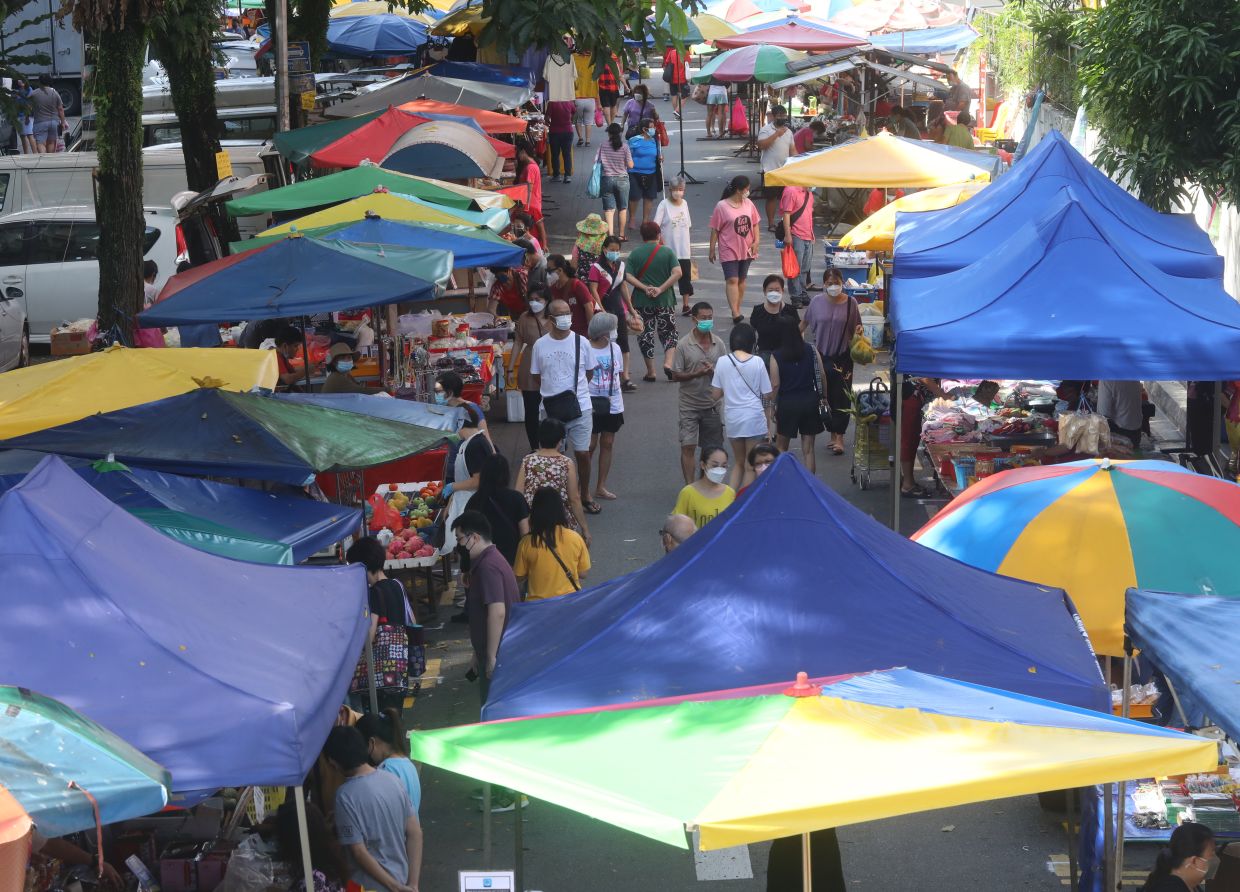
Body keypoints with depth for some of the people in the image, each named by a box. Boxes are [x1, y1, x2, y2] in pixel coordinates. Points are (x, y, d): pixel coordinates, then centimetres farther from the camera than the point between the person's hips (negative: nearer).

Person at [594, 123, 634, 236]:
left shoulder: (603, 146, -7)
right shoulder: (624, 146, -10)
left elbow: (596, 162, -4)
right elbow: (630, 165, -10)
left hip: (607, 179, 0)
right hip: (622, 180, 0)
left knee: (609, 209, 2)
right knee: (622, 208, 15)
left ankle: (610, 234, -10)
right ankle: (621, 235, 22)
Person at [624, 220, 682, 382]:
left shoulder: (635, 253, -1)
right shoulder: (667, 252, -2)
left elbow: (628, 276, -10)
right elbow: (677, 273, -13)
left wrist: (645, 288, -11)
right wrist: (661, 289, -13)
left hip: (642, 301, 0)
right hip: (665, 300, 0)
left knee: (646, 334, 8)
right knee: (668, 332, 13)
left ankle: (650, 372, 8)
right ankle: (668, 363, -6)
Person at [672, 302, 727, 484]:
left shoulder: (718, 344, 3)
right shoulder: (683, 345, -7)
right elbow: (676, 375, -6)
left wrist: (713, 371, -15)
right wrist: (697, 374, -22)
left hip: (712, 404, 4)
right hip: (690, 405, -4)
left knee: (711, 447, 10)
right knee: (688, 447, -9)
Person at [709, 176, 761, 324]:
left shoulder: (748, 204, 4)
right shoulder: (722, 207, -12)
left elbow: (755, 224, 13)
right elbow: (715, 230, -8)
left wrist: (756, 241, -1)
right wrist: (712, 250, -5)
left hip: (746, 250, 6)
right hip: (729, 251, -6)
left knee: (741, 280, 12)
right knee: (732, 280, -12)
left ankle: (737, 311, 23)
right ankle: (736, 314, -20)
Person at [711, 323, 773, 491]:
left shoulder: (723, 362, -3)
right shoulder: (758, 362, -7)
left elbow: (716, 394, 1)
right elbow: (767, 395, -4)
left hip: (732, 419, 3)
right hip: (754, 419, -3)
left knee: (739, 463, 20)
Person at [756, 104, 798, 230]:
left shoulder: (788, 131, 13)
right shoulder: (766, 129, -7)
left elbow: (792, 149, 16)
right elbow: (761, 145, -21)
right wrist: (776, 134, -23)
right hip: (770, 169, -5)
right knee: (771, 197, 0)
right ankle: (771, 223, 7)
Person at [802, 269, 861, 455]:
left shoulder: (850, 303, -6)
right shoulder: (817, 302, -2)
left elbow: (856, 328, 4)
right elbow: (805, 322, 13)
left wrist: (858, 331, -18)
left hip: (843, 357, -2)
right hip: (822, 355, 2)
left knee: (841, 398, -4)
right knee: (826, 396, 8)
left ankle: (839, 437, -2)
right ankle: (833, 434, 21)